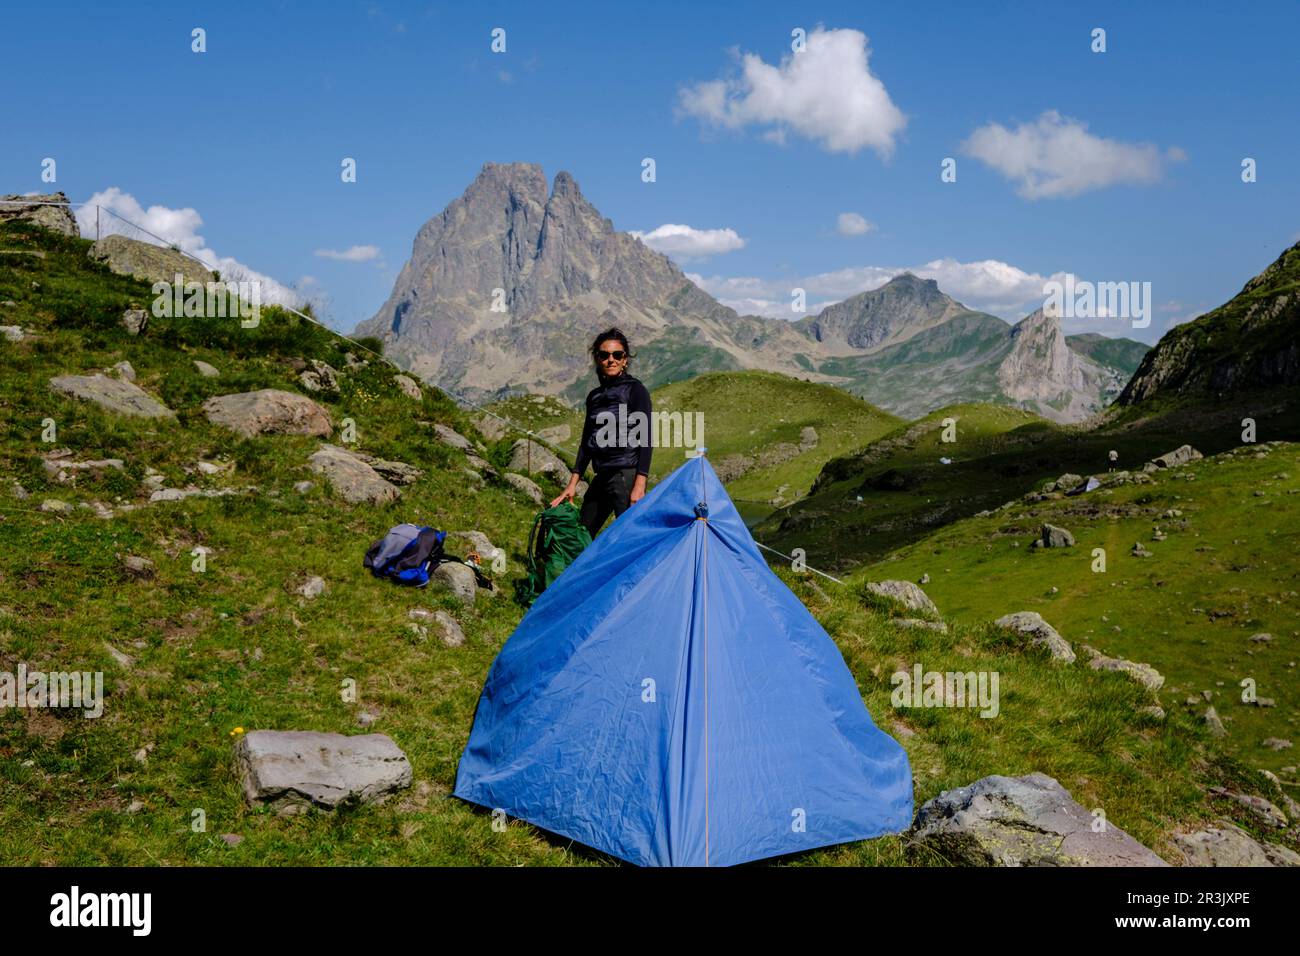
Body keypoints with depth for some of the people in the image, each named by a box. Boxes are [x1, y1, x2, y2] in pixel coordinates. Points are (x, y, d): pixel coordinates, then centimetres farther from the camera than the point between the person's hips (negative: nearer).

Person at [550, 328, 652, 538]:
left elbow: (645, 439, -11)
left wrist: (640, 485, -18)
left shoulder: (635, 390, -5)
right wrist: (573, 483, 14)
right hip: (602, 477, 8)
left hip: (626, 475, -8)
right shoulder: (594, 396, 15)